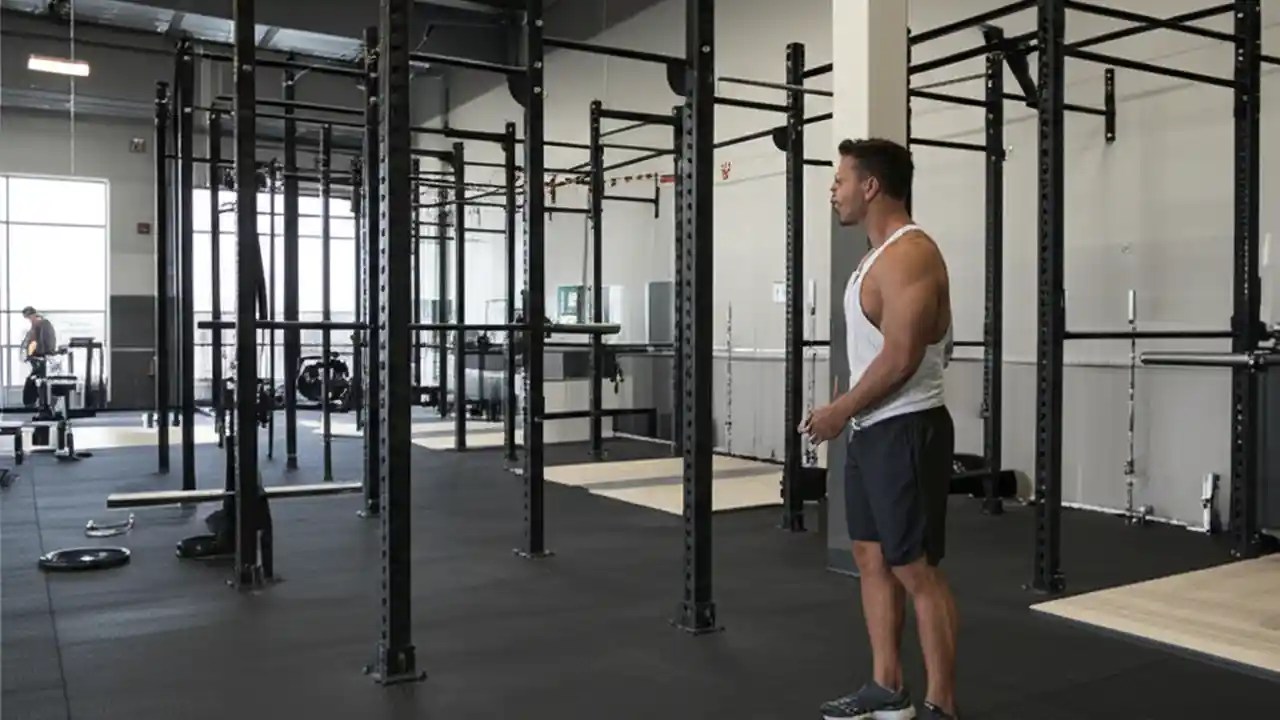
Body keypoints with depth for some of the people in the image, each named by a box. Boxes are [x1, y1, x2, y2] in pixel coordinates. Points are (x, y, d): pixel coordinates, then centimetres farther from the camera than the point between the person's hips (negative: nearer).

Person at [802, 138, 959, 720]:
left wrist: (840, 410, -14)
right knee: (872, 556, 15)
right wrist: (850, 411, 15)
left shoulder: (908, 254, -17)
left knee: (917, 568, -4)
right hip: (871, 430, 11)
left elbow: (901, 358, -24)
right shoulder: (880, 254, 15)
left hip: (904, 431, -11)